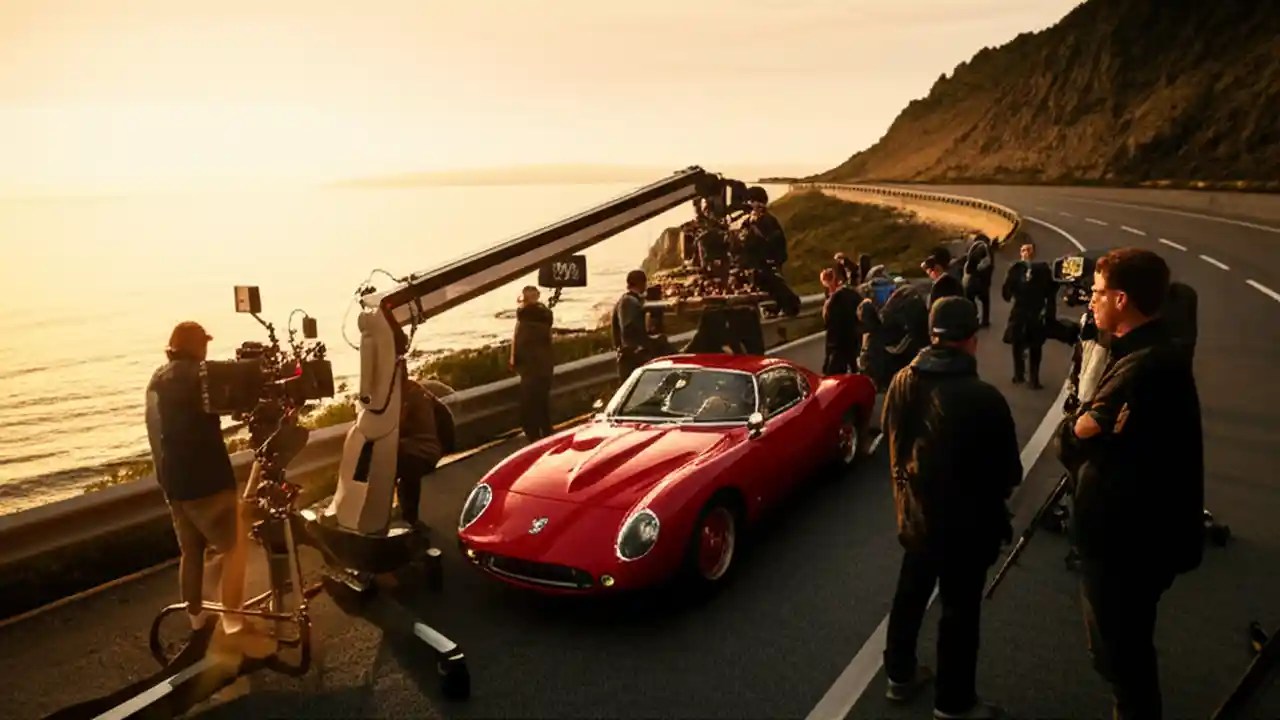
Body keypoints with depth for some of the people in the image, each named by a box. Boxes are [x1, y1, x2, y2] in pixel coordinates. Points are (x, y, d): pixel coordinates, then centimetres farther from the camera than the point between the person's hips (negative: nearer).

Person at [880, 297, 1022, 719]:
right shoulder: (983, 398, -27)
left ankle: (900, 675, 40)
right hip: (966, 521, -6)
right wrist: (993, 491, 7)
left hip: (915, 513, 6)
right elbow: (1008, 471, -15)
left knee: (910, 594, 23)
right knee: (960, 611, 11)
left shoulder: (902, 383, -9)